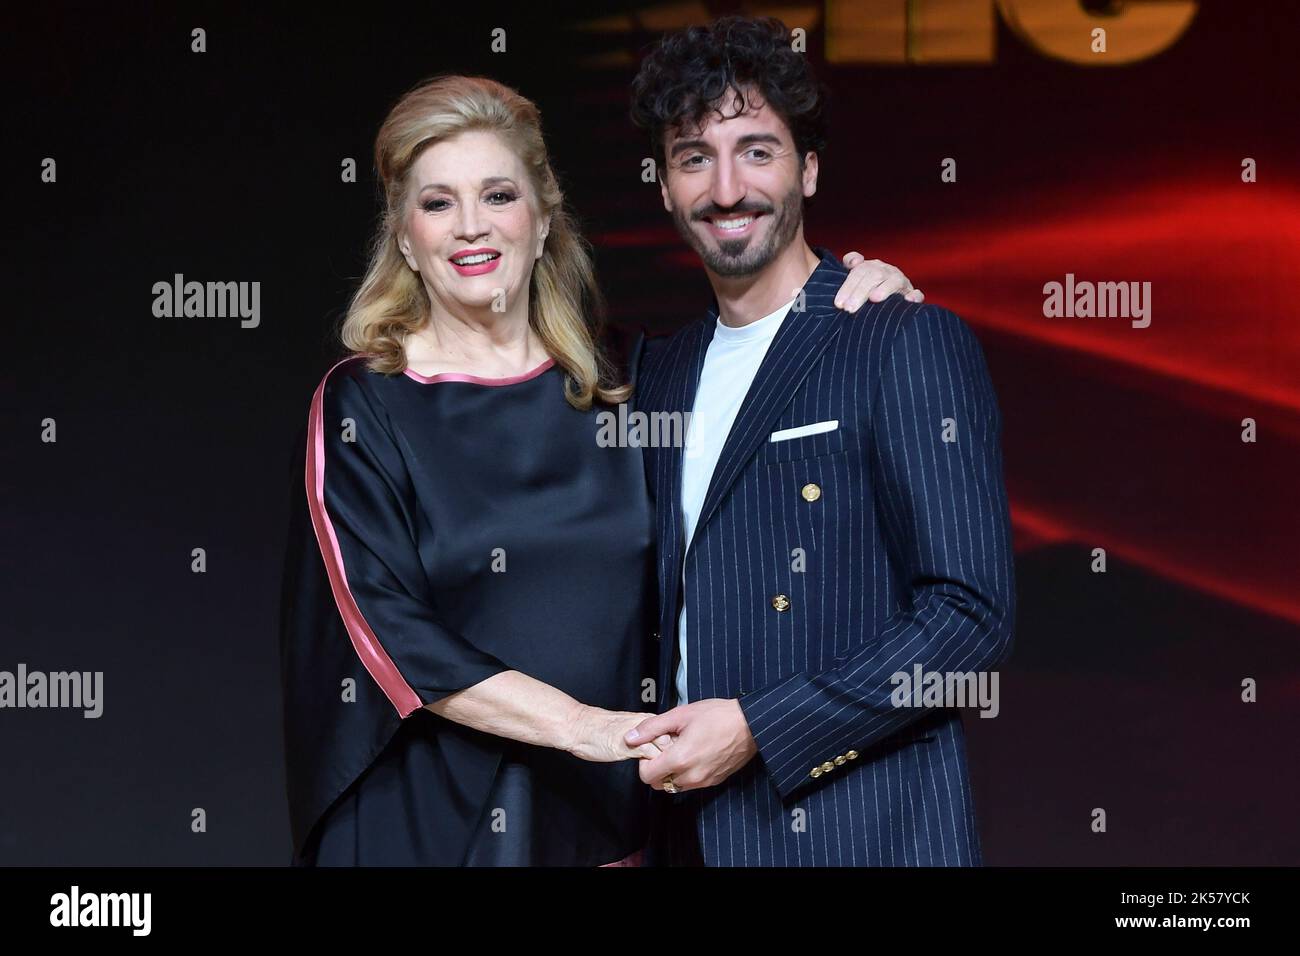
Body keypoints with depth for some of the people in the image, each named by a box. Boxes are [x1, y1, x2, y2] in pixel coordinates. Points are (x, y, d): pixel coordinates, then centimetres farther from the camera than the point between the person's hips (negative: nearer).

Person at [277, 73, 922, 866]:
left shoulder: (614, 395, 5)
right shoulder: (359, 407, -5)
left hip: (604, 818, 3)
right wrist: (574, 722, -22)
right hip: (427, 821, -3)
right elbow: (382, 624, -14)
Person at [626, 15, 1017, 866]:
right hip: (695, 827, 6)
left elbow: (973, 614, -16)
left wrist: (755, 728, -18)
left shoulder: (912, 343, -10)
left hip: (864, 829, -6)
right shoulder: (664, 370, 11)